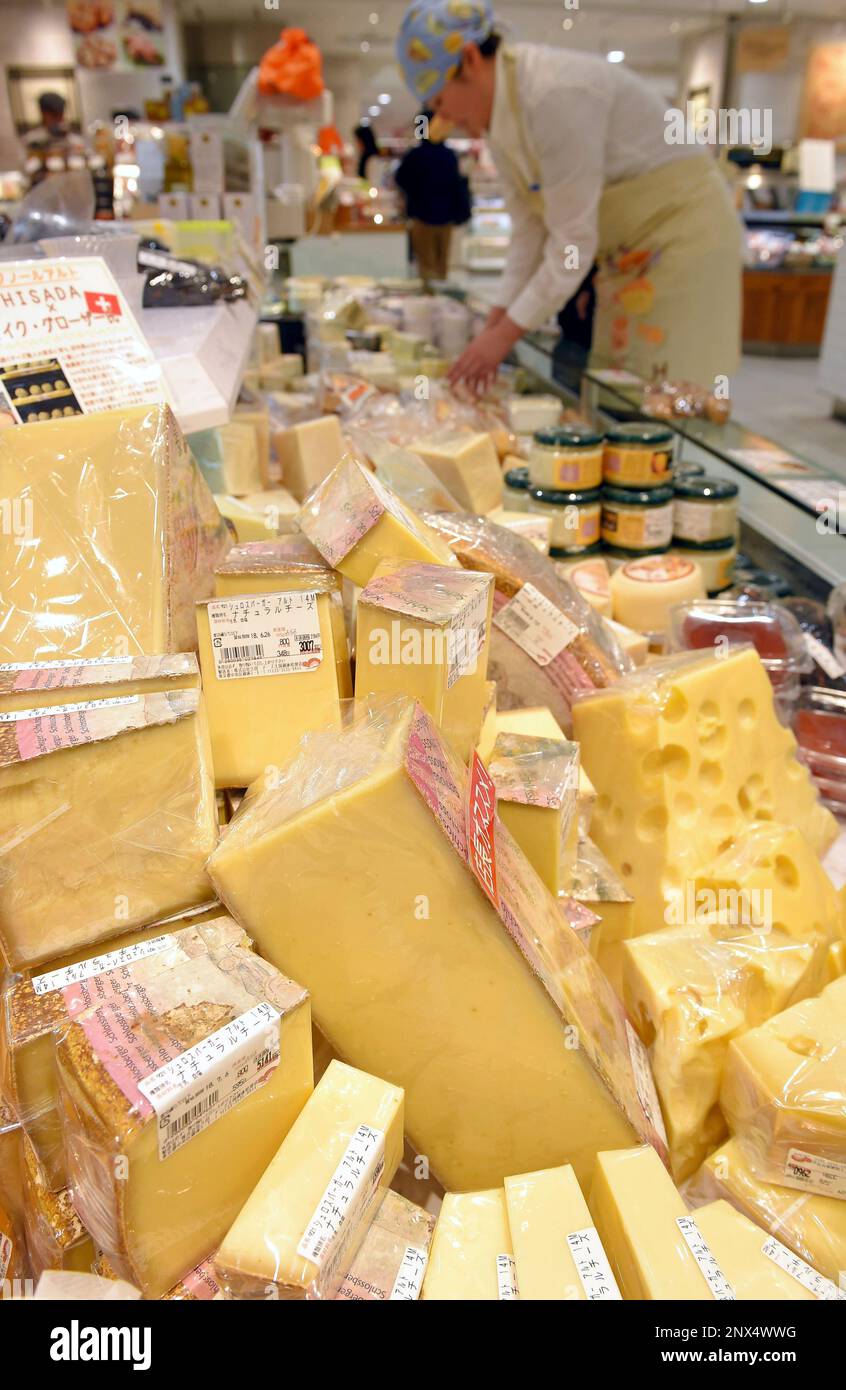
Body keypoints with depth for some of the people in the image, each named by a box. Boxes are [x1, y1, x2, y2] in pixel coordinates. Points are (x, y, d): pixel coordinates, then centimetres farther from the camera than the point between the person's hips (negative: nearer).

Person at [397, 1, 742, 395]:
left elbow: (574, 239, -26)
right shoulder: (499, 118, 2)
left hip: (681, 230, -9)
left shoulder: (556, 93, -26)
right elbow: (530, 228, 6)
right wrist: (495, 323, -1)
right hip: (629, 253, 9)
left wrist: (506, 333, -22)